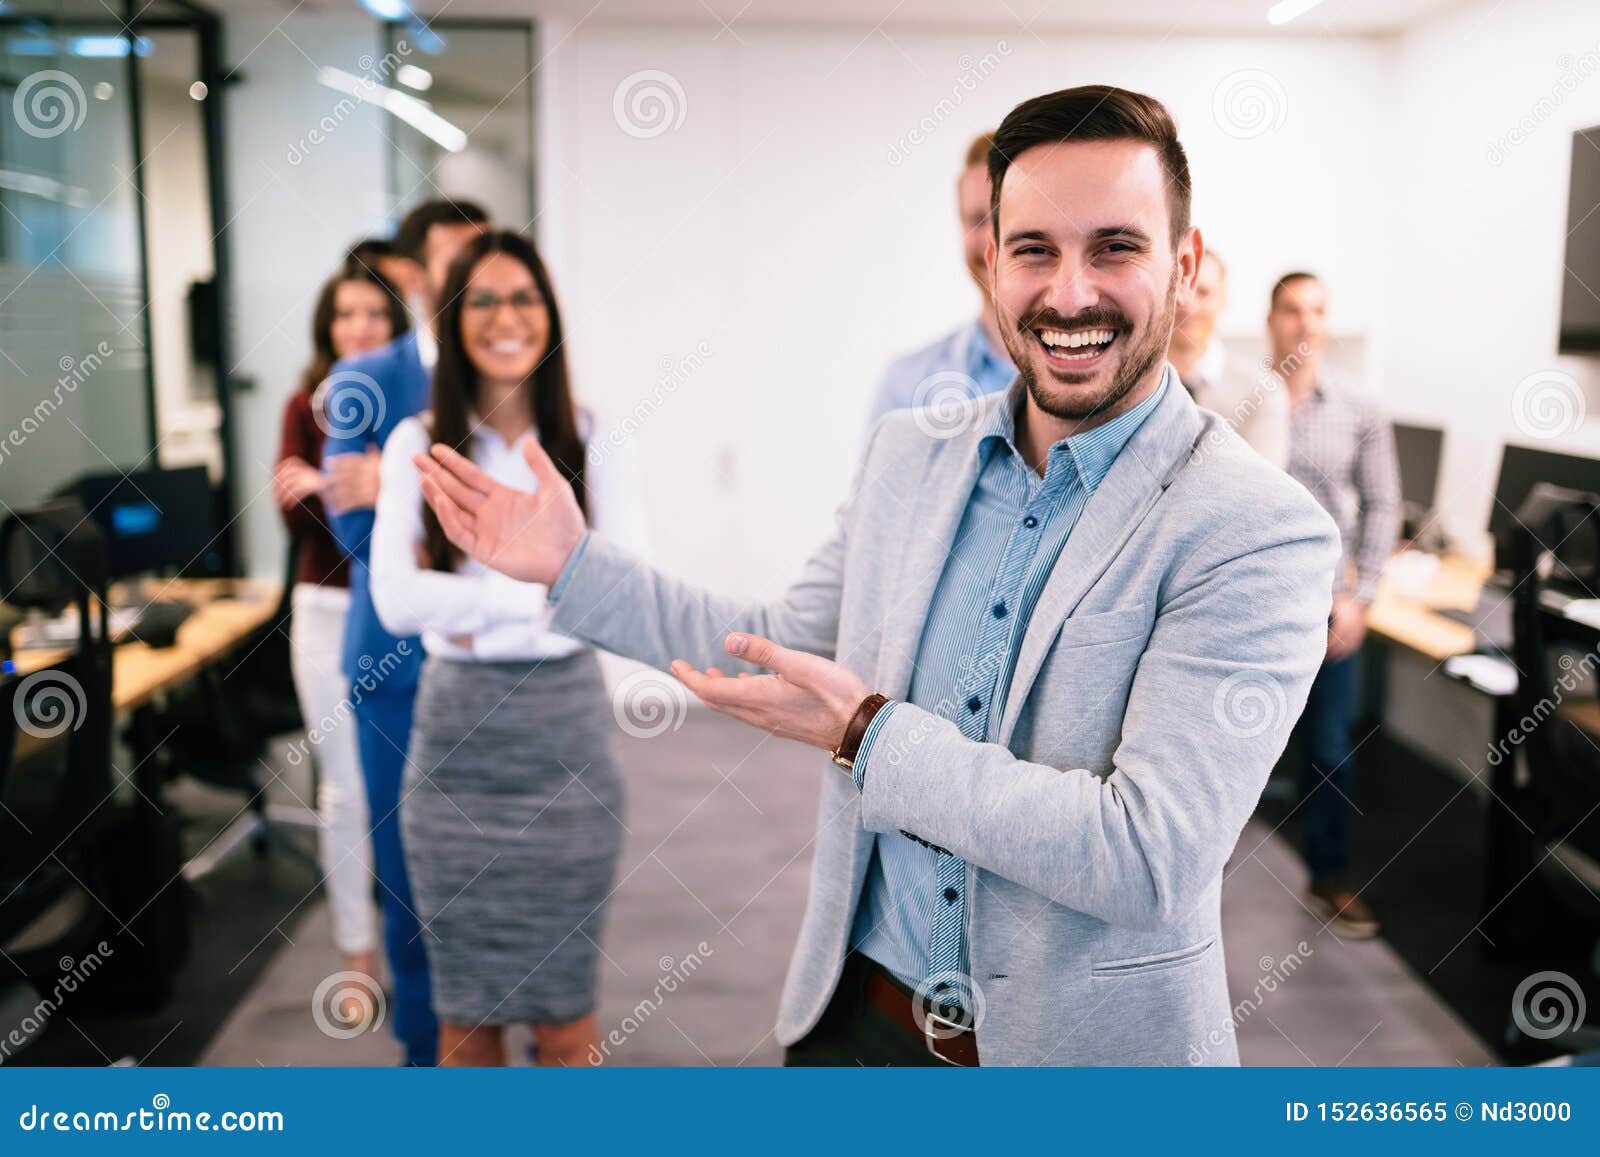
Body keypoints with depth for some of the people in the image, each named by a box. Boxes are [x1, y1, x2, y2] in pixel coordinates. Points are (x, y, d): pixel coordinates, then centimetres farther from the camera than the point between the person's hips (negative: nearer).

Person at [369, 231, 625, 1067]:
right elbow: (396, 600, -12)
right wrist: (545, 590, -13)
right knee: (466, 1005, 11)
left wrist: (477, 607, -13)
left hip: (565, 724, 0)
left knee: (564, 1008, 8)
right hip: (458, 726, 1)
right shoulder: (417, 443, 1)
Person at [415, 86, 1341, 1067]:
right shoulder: (908, 454, -1)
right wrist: (576, 564, 6)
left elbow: (1152, 859, -25)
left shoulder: (1260, 534, -19)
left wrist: (866, 734, -23)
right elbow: (790, 646, 11)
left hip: (1085, 1043, -4)